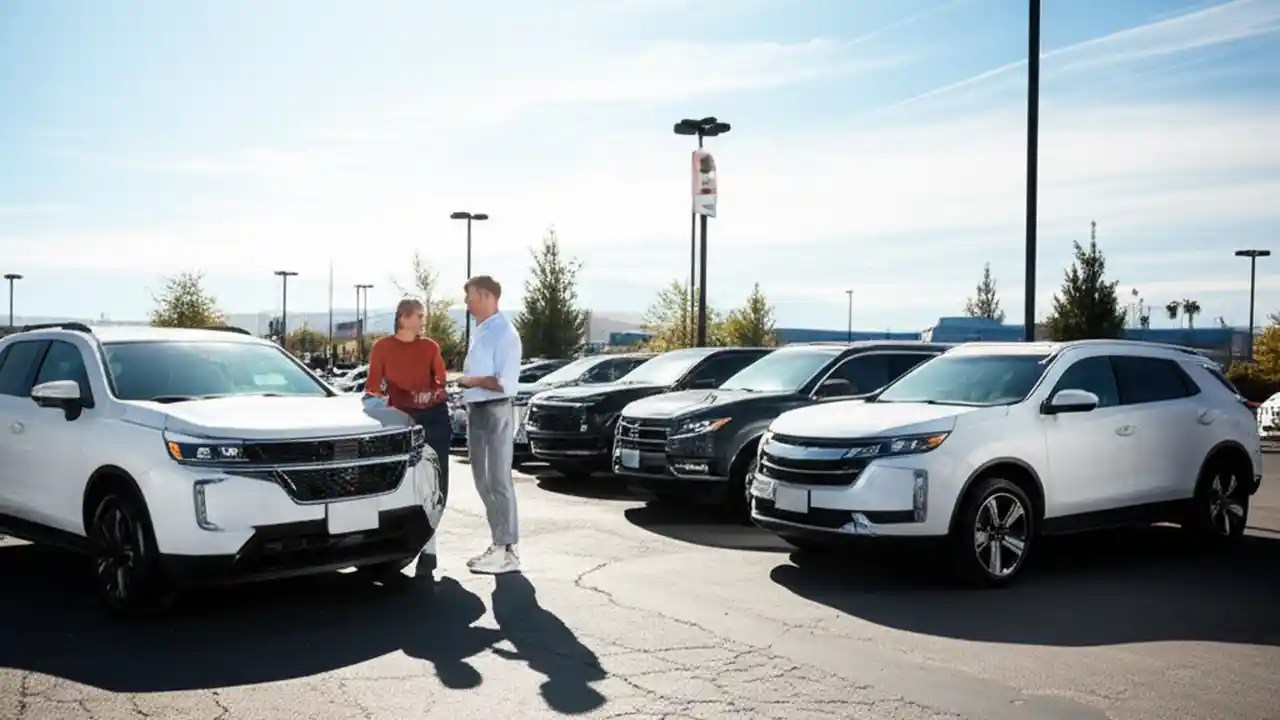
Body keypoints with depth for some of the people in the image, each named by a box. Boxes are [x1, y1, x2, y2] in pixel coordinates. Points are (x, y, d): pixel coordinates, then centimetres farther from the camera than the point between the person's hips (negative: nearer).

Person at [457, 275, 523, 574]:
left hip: (495, 411, -10)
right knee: (483, 481, 14)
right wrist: (465, 381, 4)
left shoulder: (504, 332, -14)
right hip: (477, 411, 10)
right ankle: (499, 543, 24)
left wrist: (472, 381, -11)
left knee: (499, 481, -6)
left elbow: (506, 383, -20)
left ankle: (508, 550, 0)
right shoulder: (479, 331, 15)